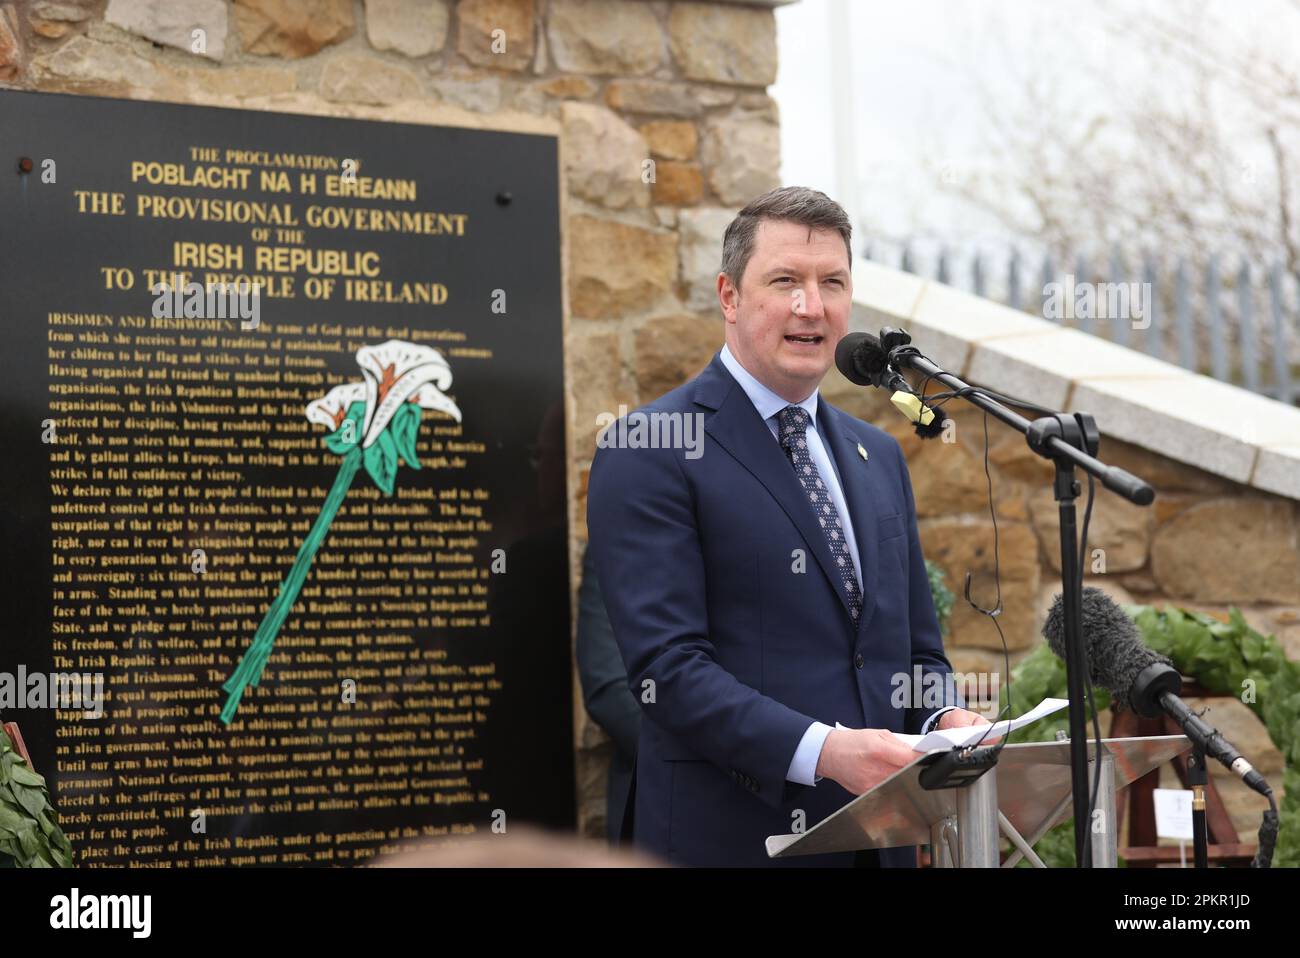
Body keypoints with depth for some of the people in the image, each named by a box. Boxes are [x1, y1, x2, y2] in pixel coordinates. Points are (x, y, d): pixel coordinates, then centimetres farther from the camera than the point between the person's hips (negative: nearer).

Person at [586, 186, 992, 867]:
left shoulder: (879, 457, 14)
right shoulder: (647, 454, -8)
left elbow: (914, 647, 17)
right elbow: (665, 663, -16)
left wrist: (947, 720, -5)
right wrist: (822, 751, -25)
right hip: (733, 837, -6)